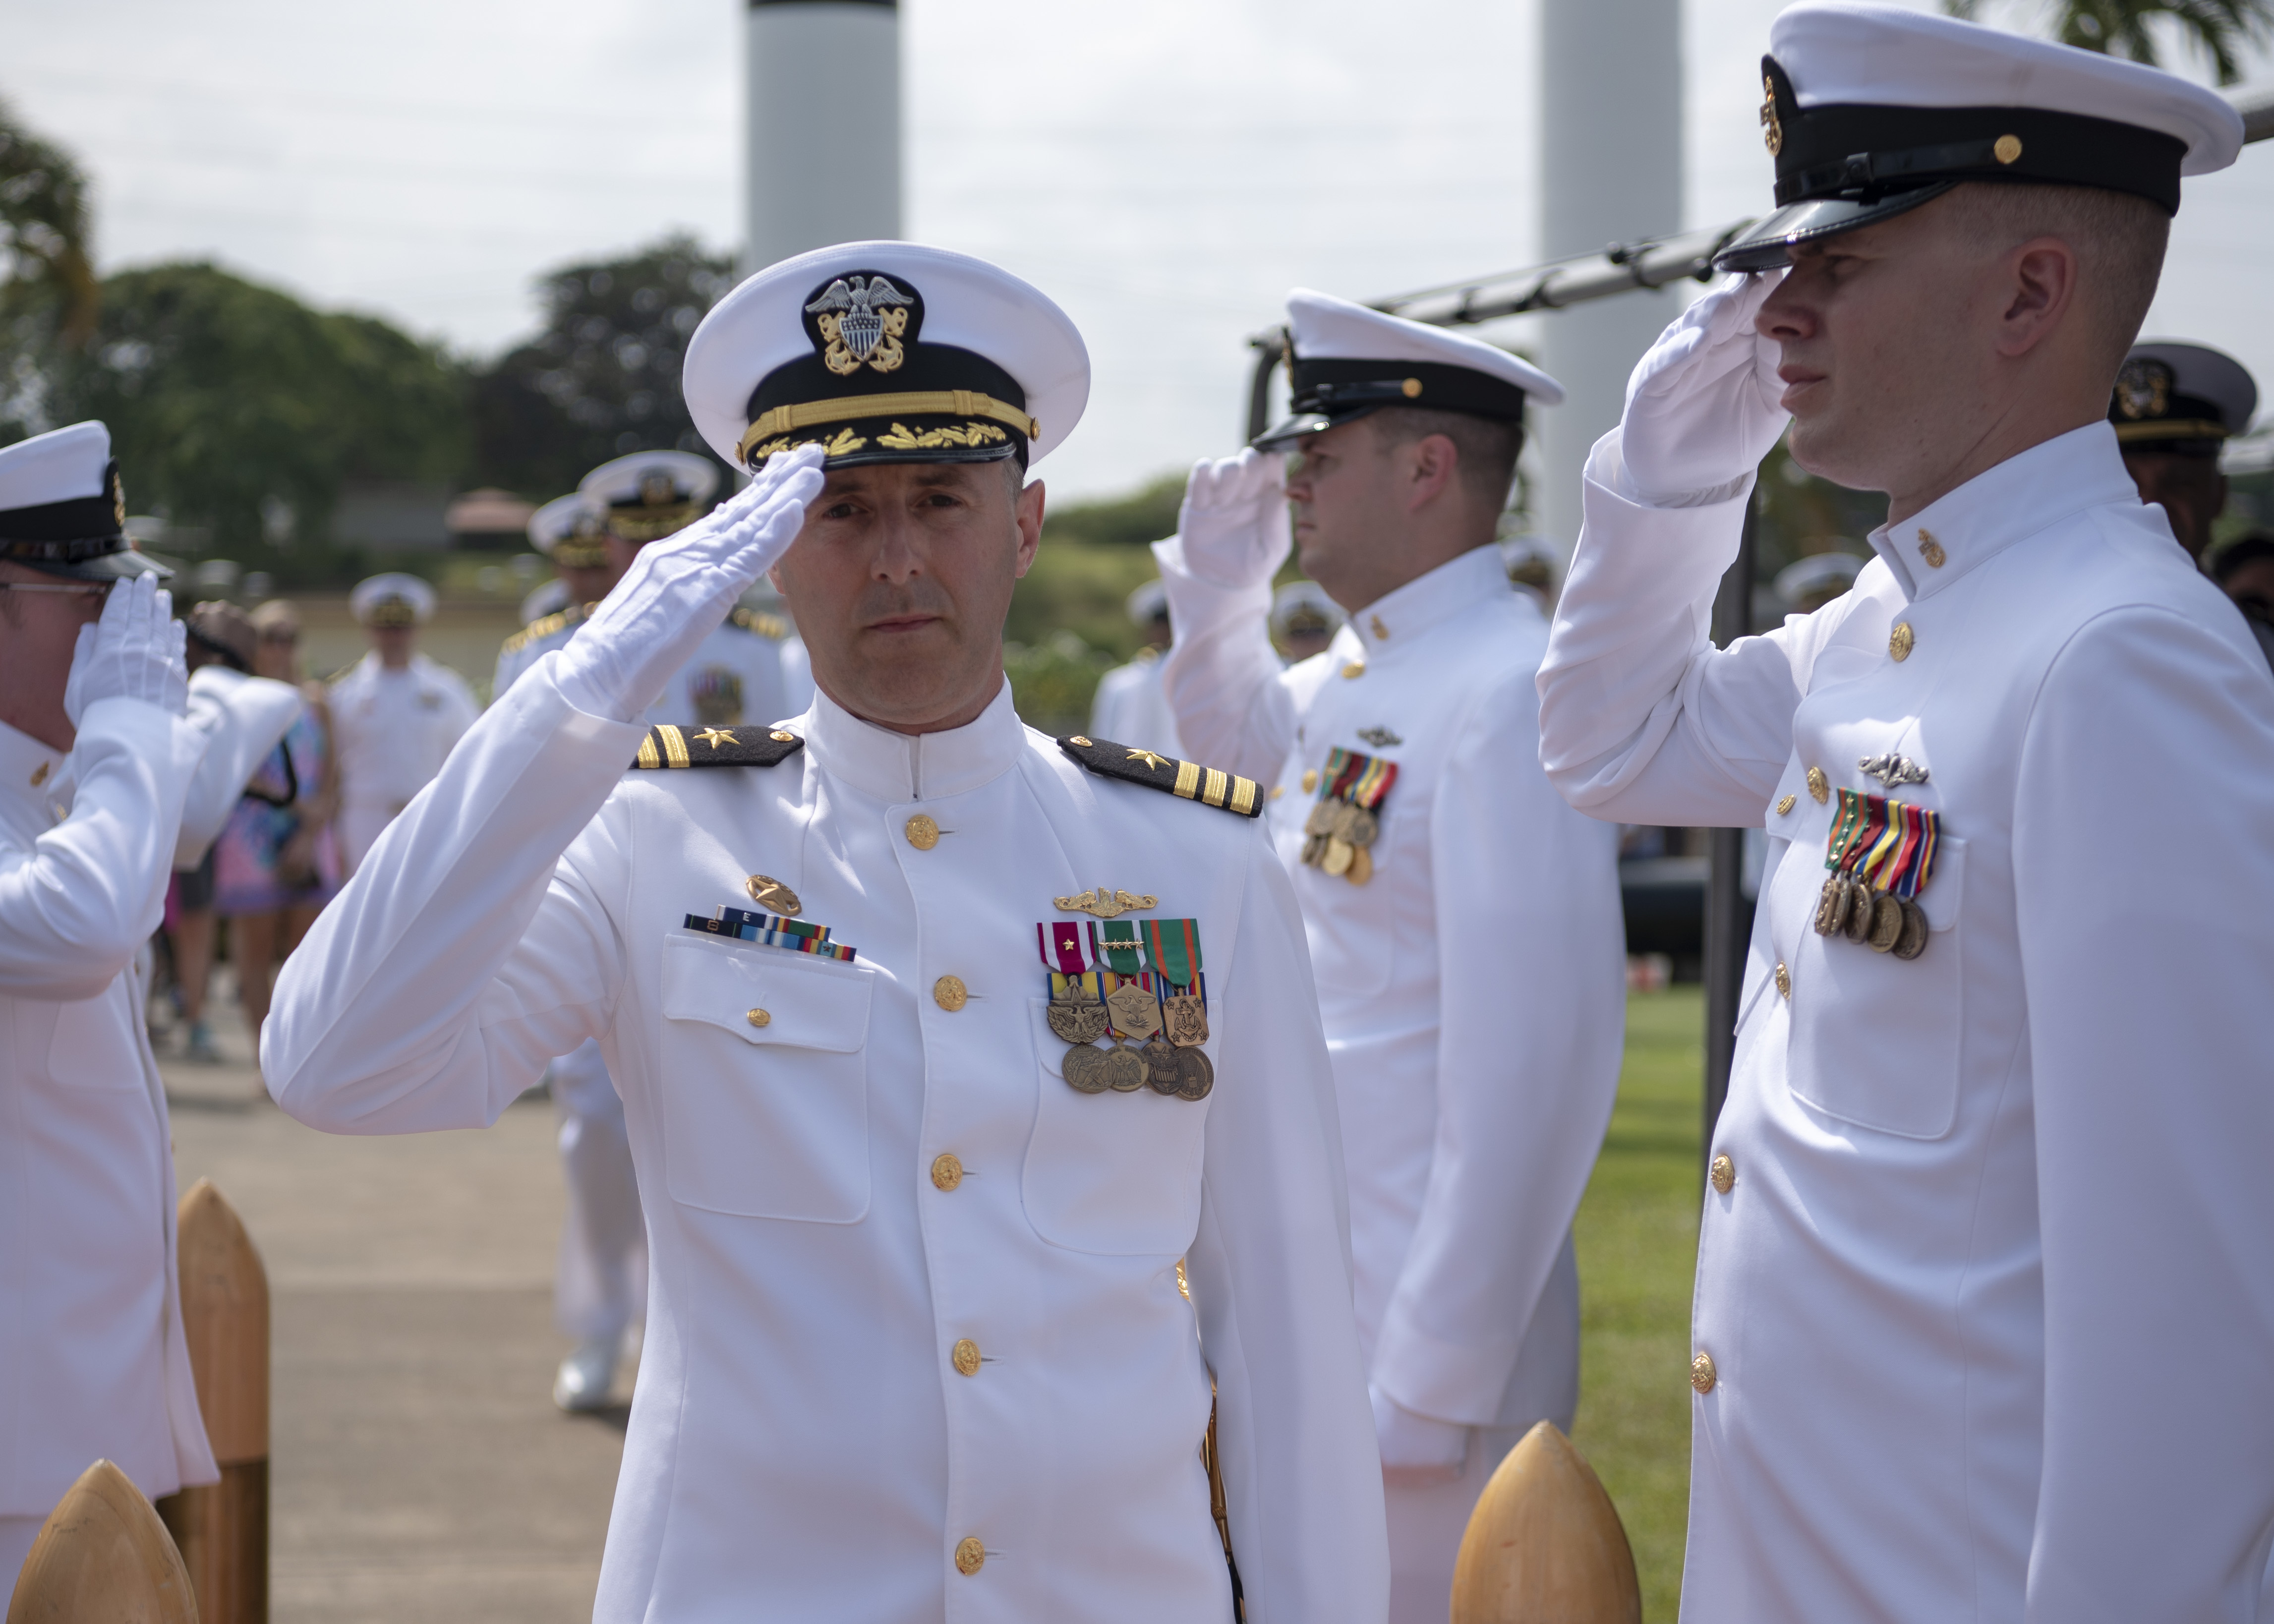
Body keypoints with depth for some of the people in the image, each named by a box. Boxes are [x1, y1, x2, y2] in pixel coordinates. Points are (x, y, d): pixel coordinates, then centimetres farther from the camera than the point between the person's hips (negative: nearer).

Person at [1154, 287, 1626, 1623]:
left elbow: (1539, 1072, -23)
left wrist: (1432, 1380, -22)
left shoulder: (1509, 698, -19)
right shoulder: (1354, 679, 9)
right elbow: (1236, 745, 34)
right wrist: (1219, 582, 13)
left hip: (1429, 1320, -9)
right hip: (1312, 1308, 9)